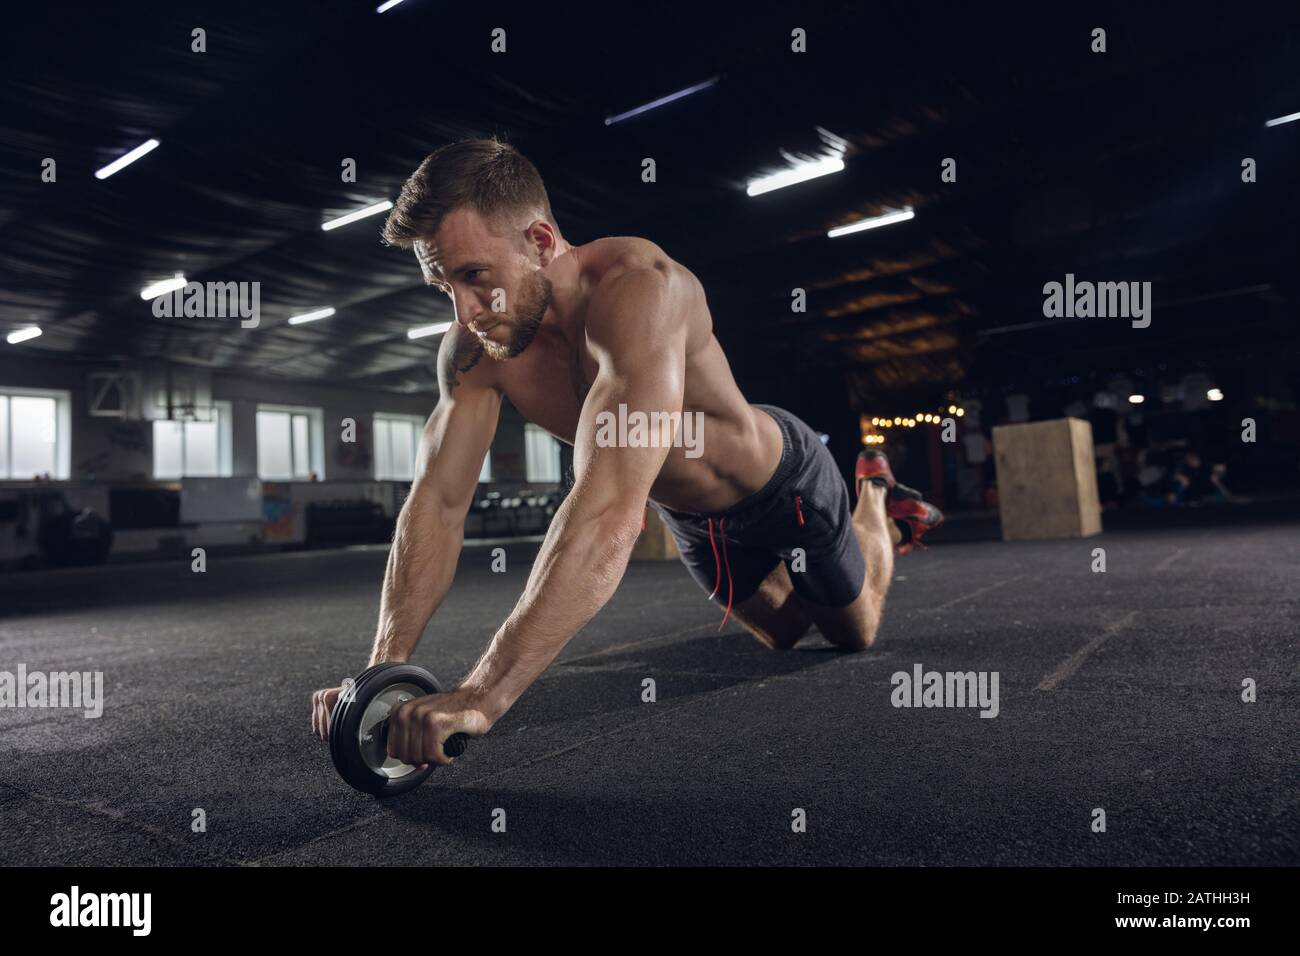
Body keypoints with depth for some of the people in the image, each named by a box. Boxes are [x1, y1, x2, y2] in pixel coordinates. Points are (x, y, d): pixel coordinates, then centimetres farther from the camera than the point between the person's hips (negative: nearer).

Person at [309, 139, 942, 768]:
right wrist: (385, 667, -34)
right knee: (783, 635, 30)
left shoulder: (638, 288, -44)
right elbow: (437, 502, -23)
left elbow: (611, 511, -54)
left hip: (782, 483, -5)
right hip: (690, 516, 5)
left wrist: (482, 694, -58)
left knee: (855, 635, 21)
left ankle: (873, 496, 47)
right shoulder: (473, 349, -23)